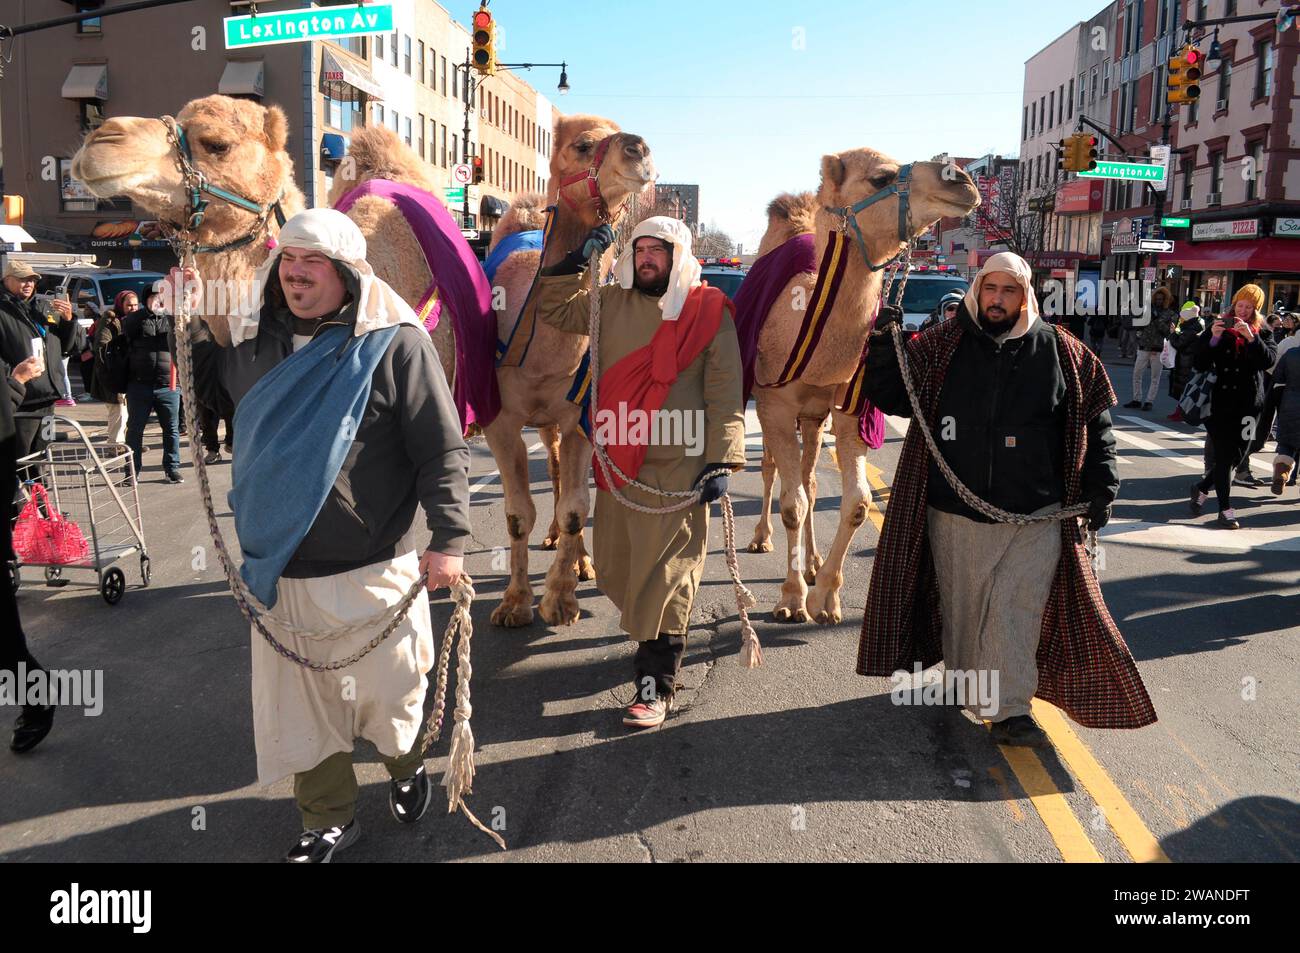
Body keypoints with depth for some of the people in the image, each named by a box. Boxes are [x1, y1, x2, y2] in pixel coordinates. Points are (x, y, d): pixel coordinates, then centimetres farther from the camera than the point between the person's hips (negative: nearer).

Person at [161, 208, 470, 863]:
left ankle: (407, 767, 43)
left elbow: (442, 449, -12)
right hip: (280, 572, 5)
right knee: (298, 706, 13)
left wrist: (449, 537, -19)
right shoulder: (254, 344, 8)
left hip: (372, 570, -5)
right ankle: (329, 820, 33)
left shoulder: (393, 343, -10)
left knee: (386, 692, 10)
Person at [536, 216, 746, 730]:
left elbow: (725, 390, -5)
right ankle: (653, 637, 36)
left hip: (677, 463, -5)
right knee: (614, 564, 13)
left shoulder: (707, 310, -1)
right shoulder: (609, 303, 12)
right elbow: (552, 307, 22)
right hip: (618, 460, 5)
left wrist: (721, 459, -12)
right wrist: (578, 260, 8)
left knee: (665, 567, -6)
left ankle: (657, 682, 2)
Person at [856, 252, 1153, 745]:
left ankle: (1010, 709, 4)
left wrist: (1100, 485, 3)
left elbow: (1095, 419, 9)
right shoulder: (943, 348, 1)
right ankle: (964, 683, 34)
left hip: (1035, 516, -1)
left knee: (1017, 611, -2)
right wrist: (883, 346, -13)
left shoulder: (1061, 352, 2)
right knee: (962, 607, 13)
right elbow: (891, 397, 3)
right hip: (956, 513, 1)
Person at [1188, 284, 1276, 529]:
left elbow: (1268, 360, -12)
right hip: (1220, 402, -2)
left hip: (1248, 404, 2)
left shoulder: (1261, 332, 6)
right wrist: (1213, 338, -20)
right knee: (1223, 455, -3)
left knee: (1238, 455, 7)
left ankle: (1202, 487, 29)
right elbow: (1198, 363, -5)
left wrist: (1251, 337, -26)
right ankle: (1225, 509, 6)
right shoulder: (1220, 327, 2)